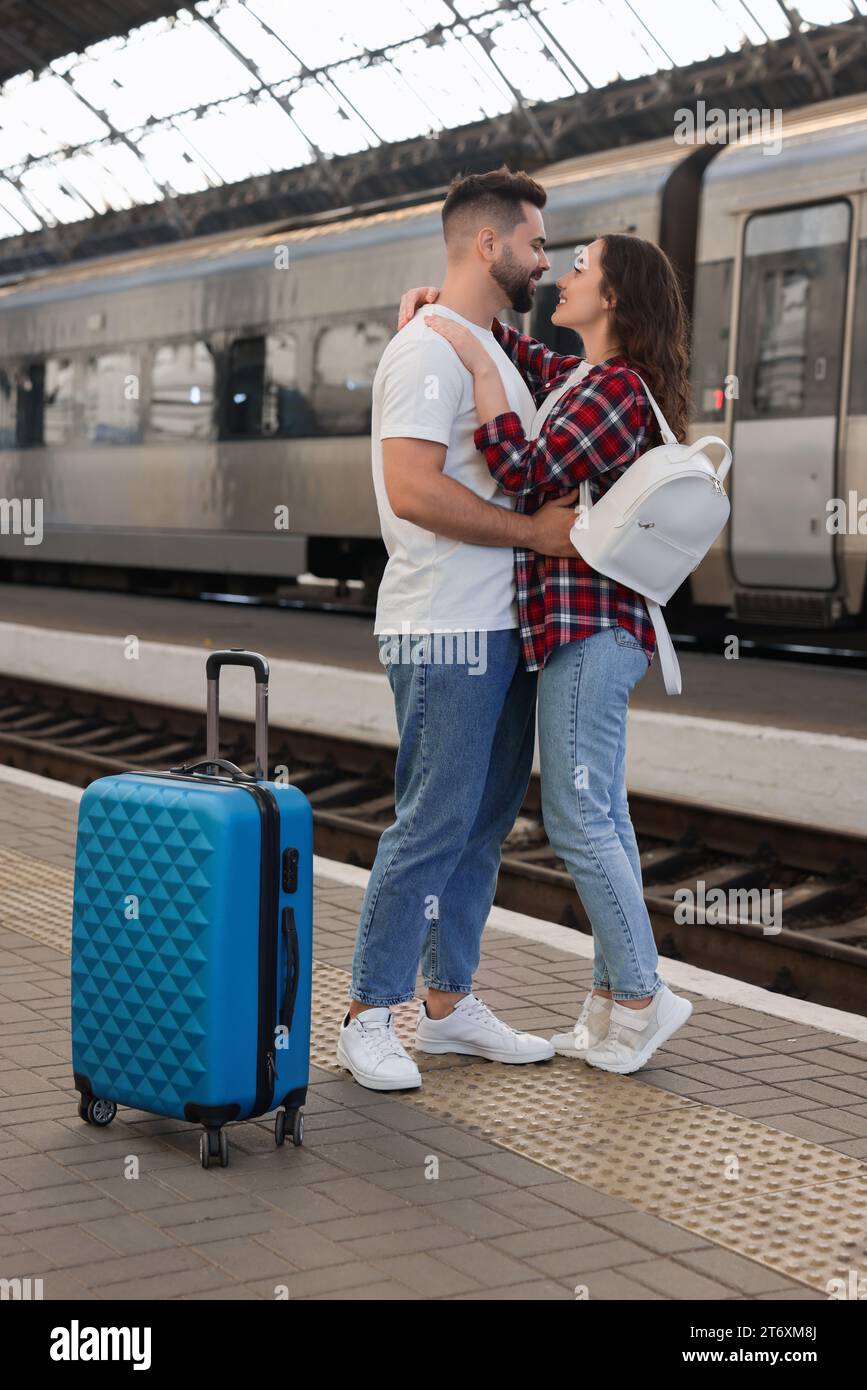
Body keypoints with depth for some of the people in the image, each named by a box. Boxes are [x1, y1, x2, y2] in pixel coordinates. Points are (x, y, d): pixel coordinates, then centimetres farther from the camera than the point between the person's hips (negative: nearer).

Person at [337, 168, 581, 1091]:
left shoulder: (495, 351, 19)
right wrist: (534, 530, -17)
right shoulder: (428, 351, -13)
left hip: (504, 630, 10)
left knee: (485, 821, 13)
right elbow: (412, 492, -24)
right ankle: (367, 1017, 5)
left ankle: (450, 1004, 23)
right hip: (445, 634, -10)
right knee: (433, 826, -6)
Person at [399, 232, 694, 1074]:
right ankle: (614, 998, 17)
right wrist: (440, 307, 13)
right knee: (600, 817, 11)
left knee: (577, 819, -7)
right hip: (583, 624, 10)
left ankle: (642, 995, 1)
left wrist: (475, 364, -18)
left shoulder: (615, 390, -15)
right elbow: (512, 349, 31)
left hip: (586, 623, -10)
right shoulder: (579, 377, 15)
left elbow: (526, 476, -22)